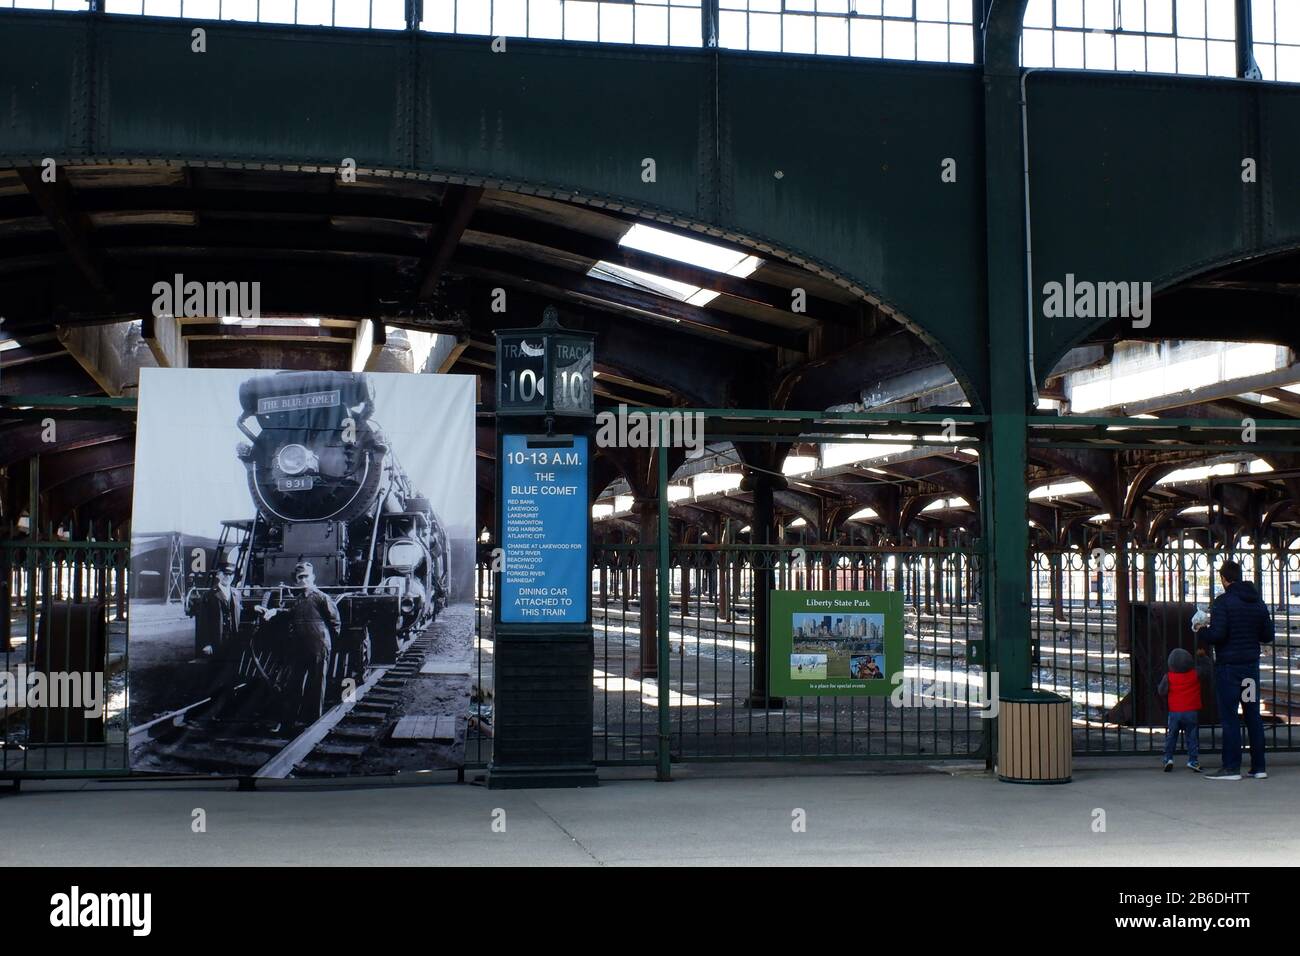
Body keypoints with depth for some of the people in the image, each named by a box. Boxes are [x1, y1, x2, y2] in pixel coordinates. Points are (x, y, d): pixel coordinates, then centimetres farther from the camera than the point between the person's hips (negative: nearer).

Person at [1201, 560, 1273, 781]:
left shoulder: (1223, 602, -11)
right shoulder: (1257, 601, 8)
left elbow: (1217, 635, -20)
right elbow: (1268, 636, 10)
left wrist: (1203, 630, 0)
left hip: (1228, 665, -6)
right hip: (1251, 664, 6)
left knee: (1229, 716, -2)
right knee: (1253, 715, 9)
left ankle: (1232, 767, -3)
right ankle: (1258, 766, 11)